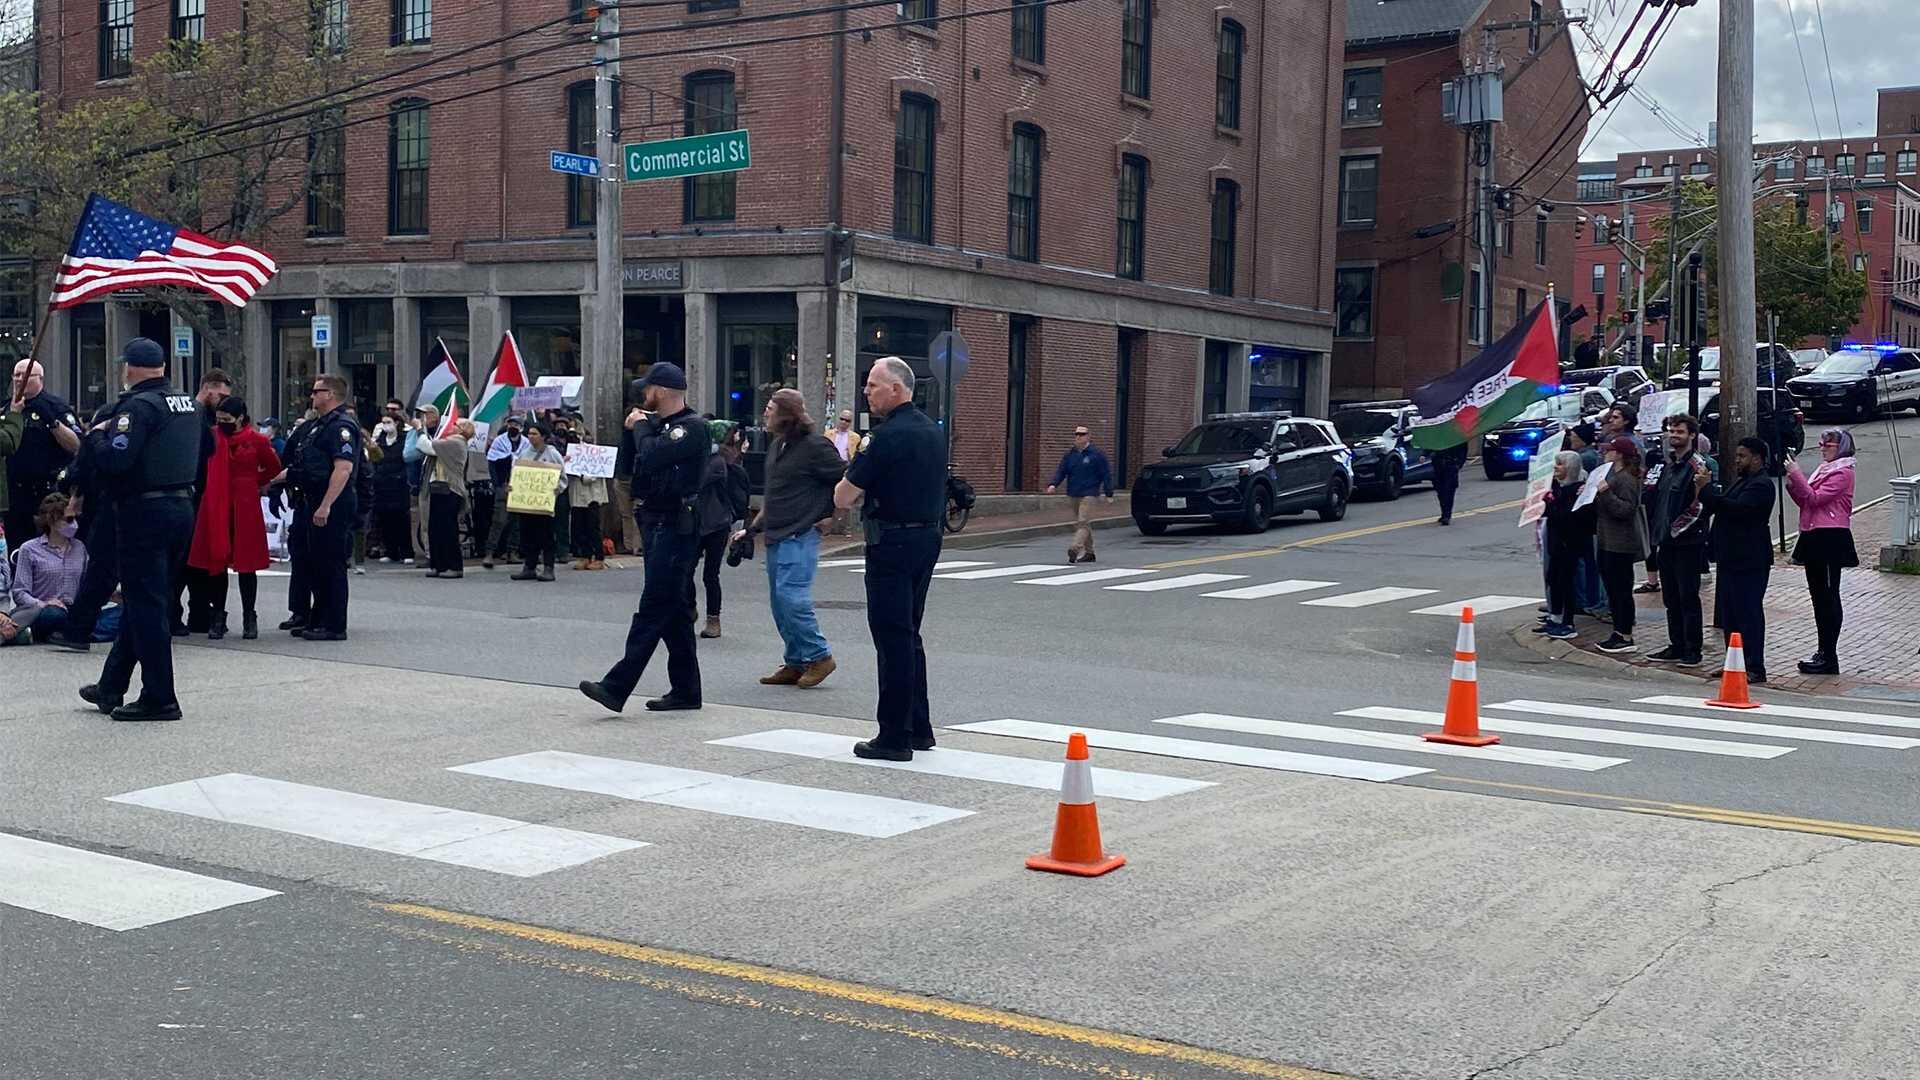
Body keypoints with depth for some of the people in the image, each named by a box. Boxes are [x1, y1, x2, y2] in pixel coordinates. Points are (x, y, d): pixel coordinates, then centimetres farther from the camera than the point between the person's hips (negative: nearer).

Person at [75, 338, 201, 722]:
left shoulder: (138, 406, -15)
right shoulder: (189, 404, 11)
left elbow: (113, 460, -23)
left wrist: (96, 435, -3)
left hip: (144, 512, -8)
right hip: (182, 506, 9)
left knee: (145, 605, -2)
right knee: (140, 602, 16)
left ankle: (159, 699, 0)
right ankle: (111, 688, 26)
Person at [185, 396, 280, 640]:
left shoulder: (257, 441, -2)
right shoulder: (213, 436, 6)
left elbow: (273, 469, 9)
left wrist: (253, 483, 6)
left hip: (245, 509, -3)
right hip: (215, 508, 3)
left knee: (246, 564, 4)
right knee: (215, 562, 5)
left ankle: (250, 618, 12)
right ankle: (218, 618, 14)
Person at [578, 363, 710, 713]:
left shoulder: (692, 427, -11)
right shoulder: (658, 424, 17)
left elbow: (652, 456, -24)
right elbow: (630, 465, 23)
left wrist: (641, 426, -7)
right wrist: (633, 428, 9)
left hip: (674, 526, -10)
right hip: (656, 525, 10)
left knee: (653, 608, -10)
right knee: (672, 609, 11)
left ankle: (616, 687, -15)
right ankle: (686, 690, 16)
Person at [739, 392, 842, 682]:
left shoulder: (814, 447, -12)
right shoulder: (776, 447, 15)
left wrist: (832, 515, -8)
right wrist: (752, 528, 20)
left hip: (799, 537, -9)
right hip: (775, 536, 9)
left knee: (792, 598, -16)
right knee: (779, 603, 9)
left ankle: (820, 656, -2)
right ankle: (795, 664, 17)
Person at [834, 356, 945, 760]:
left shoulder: (888, 435, -17)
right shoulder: (934, 432, 10)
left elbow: (842, 498, -14)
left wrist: (854, 469, 7)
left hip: (892, 542, -9)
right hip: (928, 535, 9)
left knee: (892, 637, -4)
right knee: (910, 634, 16)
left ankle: (895, 736, 0)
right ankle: (919, 728, 21)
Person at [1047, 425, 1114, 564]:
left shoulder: (1096, 455, -3)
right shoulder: (1069, 455, 11)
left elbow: (1106, 475, -2)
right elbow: (1060, 471, 6)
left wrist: (1109, 494, -6)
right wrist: (1053, 484, -13)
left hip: (1088, 495, -6)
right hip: (1073, 495, 6)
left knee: (1083, 522, -16)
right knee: (1079, 524, 11)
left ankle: (1074, 549, -28)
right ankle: (1089, 552, 21)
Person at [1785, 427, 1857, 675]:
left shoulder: (1842, 472, -11)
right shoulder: (1824, 469, 19)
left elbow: (1815, 498, -19)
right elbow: (1805, 502, 17)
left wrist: (1796, 474, -17)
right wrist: (1792, 484, 1)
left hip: (1831, 539, -10)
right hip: (1815, 537, 10)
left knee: (1828, 596, -6)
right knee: (1819, 595, 13)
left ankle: (1829, 657, -3)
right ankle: (1824, 651, 21)